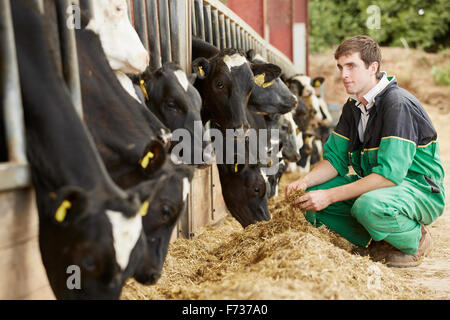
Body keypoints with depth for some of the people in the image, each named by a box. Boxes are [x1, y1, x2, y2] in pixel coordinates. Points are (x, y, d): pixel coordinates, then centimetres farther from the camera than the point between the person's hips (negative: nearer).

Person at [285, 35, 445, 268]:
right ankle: (376, 243, 1)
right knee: (312, 199, -8)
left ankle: (415, 240, -7)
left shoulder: (398, 105, -22)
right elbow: (335, 159, 7)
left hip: (422, 191, -8)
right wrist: (305, 181, -15)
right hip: (373, 185, 8)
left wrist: (330, 196, -30)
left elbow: (389, 174, -29)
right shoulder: (353, 107, 4)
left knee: (369, 206, -39)